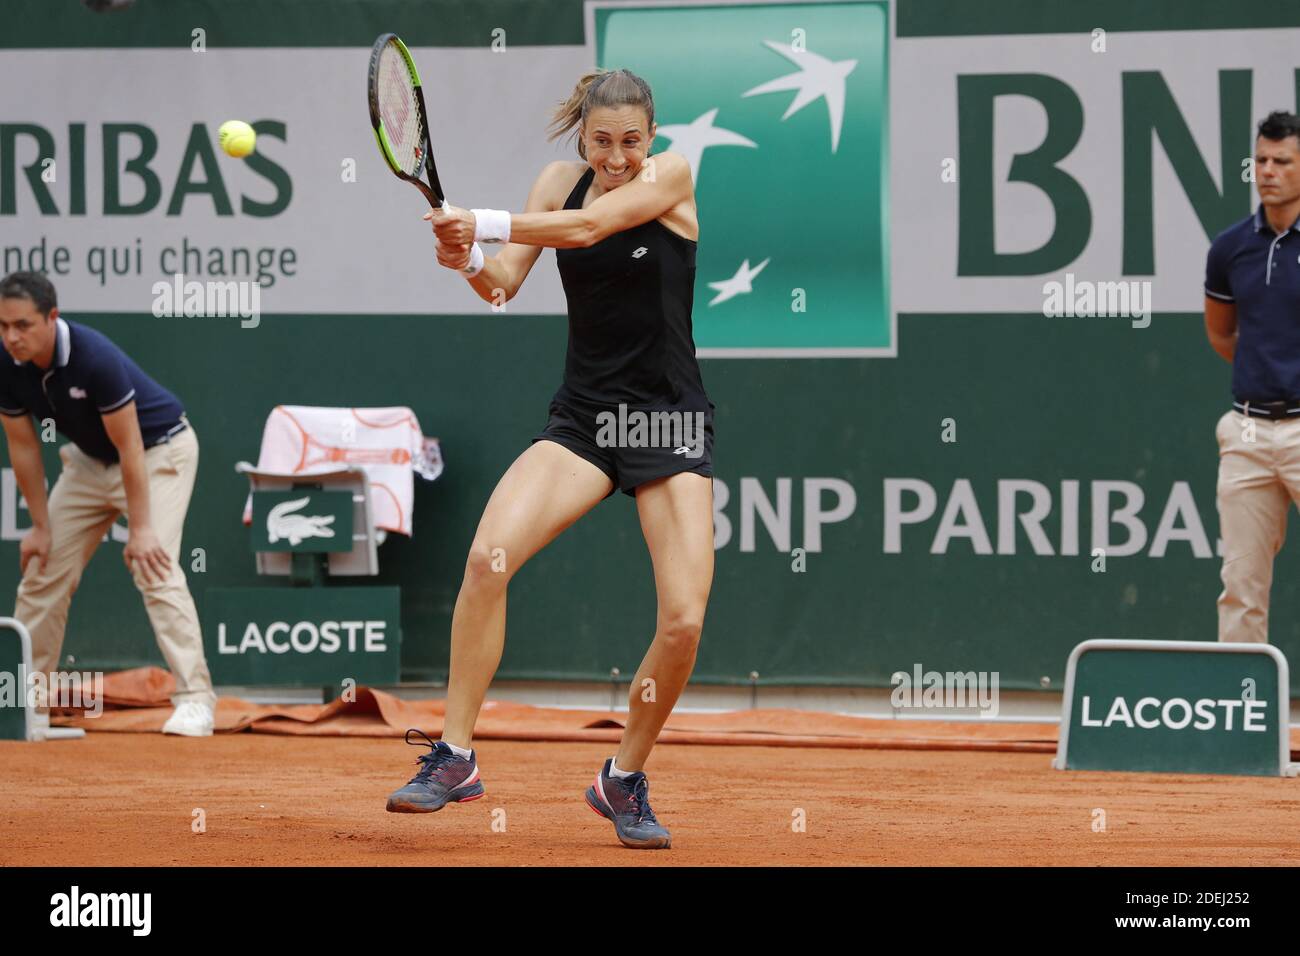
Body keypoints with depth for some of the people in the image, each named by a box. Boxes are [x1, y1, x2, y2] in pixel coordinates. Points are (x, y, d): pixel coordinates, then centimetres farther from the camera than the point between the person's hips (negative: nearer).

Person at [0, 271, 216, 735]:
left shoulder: (96, 358, -35)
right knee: (43, 568, 5)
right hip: (90, 459, 7)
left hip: (159, 449, -7)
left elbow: (129, 446, -29)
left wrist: (140, 529, -28)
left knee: (154, 567, -23)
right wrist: (40, 525, -3)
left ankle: (195, 700, -24)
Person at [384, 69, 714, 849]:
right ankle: (456, 759, -13)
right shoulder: (561, 182, 5)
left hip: (670, 424, -2)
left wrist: (483, 224, -25)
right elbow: (505, 285, -1)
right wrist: (470, 258, -22)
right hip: (582, 419, 2)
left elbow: (589, 227, -22)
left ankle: (626, 779, 10)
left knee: (684, 620, -13)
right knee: (489, 556, -22)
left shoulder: (672, 176, -6)